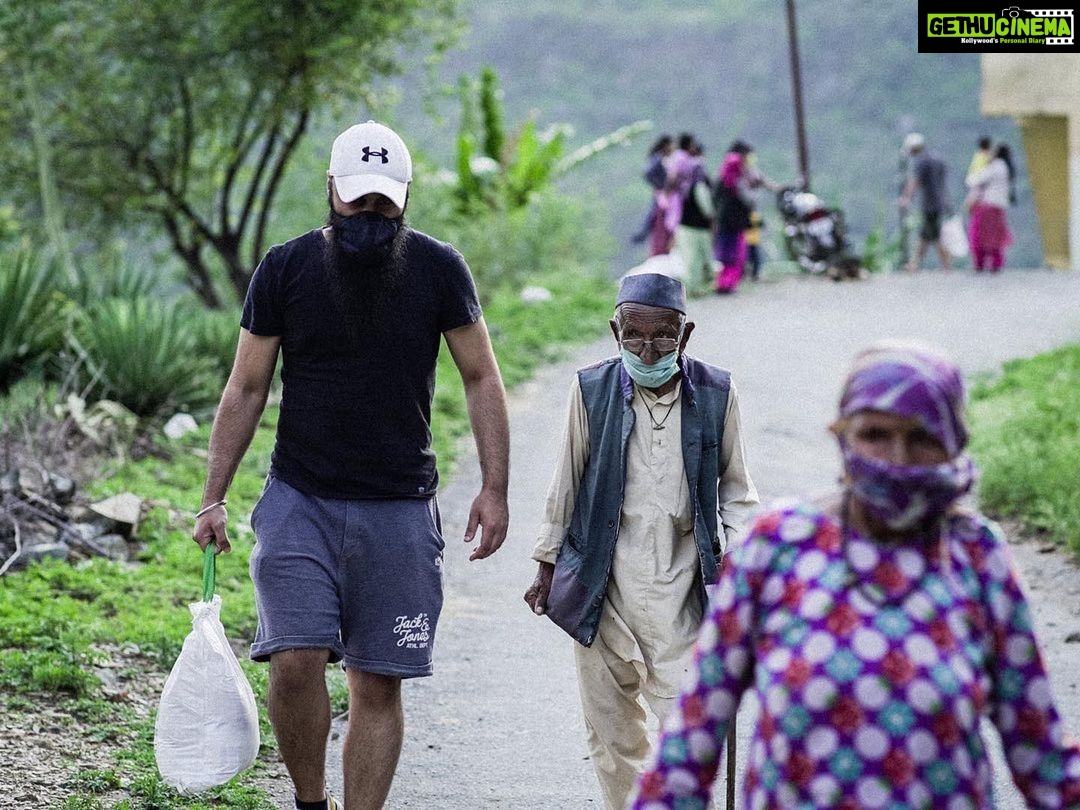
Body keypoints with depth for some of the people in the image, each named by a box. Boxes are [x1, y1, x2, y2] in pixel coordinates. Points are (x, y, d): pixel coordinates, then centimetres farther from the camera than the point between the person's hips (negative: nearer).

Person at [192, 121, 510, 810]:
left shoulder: (438, 269, 1)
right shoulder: (285, 269, 1)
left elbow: (482, 379, 6)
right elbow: (246, 390, 6)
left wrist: (495, 488, -2)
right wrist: (214, 499, 2)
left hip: (400, 510, 0)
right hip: (300, 501, 0)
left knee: (378, 684, 1)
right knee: (297, 660, -15)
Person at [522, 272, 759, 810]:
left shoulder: (715, 393, -2)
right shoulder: (592, 390, -3)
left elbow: (734, 485, 11)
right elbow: (567, 483, 8)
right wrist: (547, 566, 12)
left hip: (680, 584, -1)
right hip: (605, 579, 1)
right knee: (608, 724, 7)